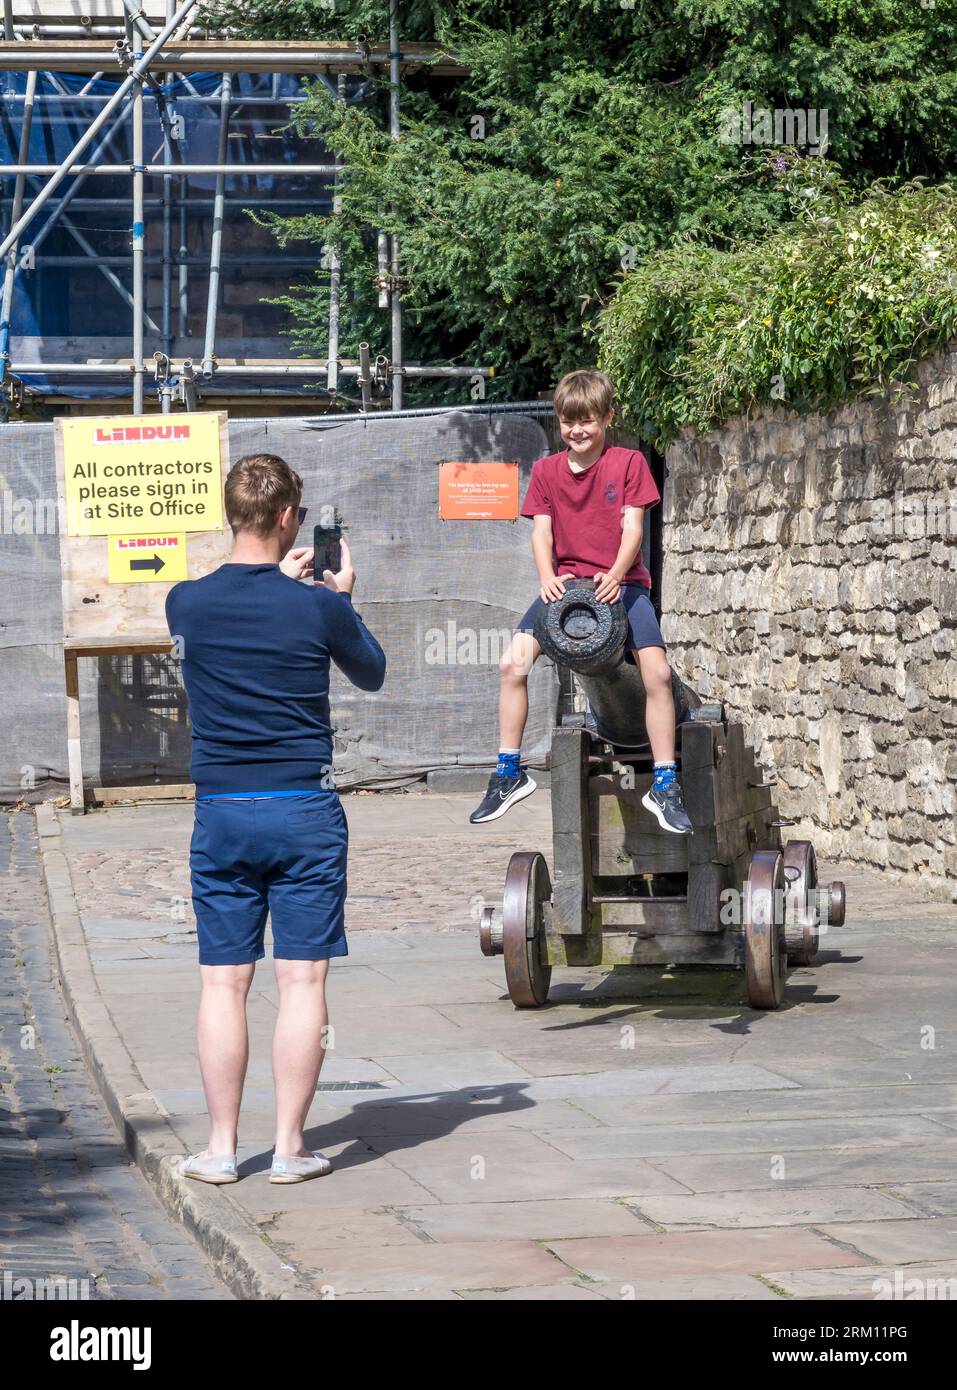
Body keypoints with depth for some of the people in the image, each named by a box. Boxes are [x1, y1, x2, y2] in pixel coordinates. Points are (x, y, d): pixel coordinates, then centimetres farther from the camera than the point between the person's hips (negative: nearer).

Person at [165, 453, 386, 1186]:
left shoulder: (186, 603, -3)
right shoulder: (319, 607, -8)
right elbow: (373, 673, 11)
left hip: (222, 814, 2)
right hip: (305, 812, -2)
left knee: (224, 982, 6)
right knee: (302, 981, 2)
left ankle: (222, 1147, 8)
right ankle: (290, 1147, 3)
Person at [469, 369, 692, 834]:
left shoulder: (628, 463, 1)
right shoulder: (546, 471, 8)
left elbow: (632, 526, -7)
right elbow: (541, 530, 1)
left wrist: (615, 575, -25)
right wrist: (548, 578, -19)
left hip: (621, 583, -2)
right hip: (566, 582, 2)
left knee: (657, 672, -19)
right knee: (513, 663, -16)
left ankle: (664, 784, -8)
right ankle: (509, 773, -4)